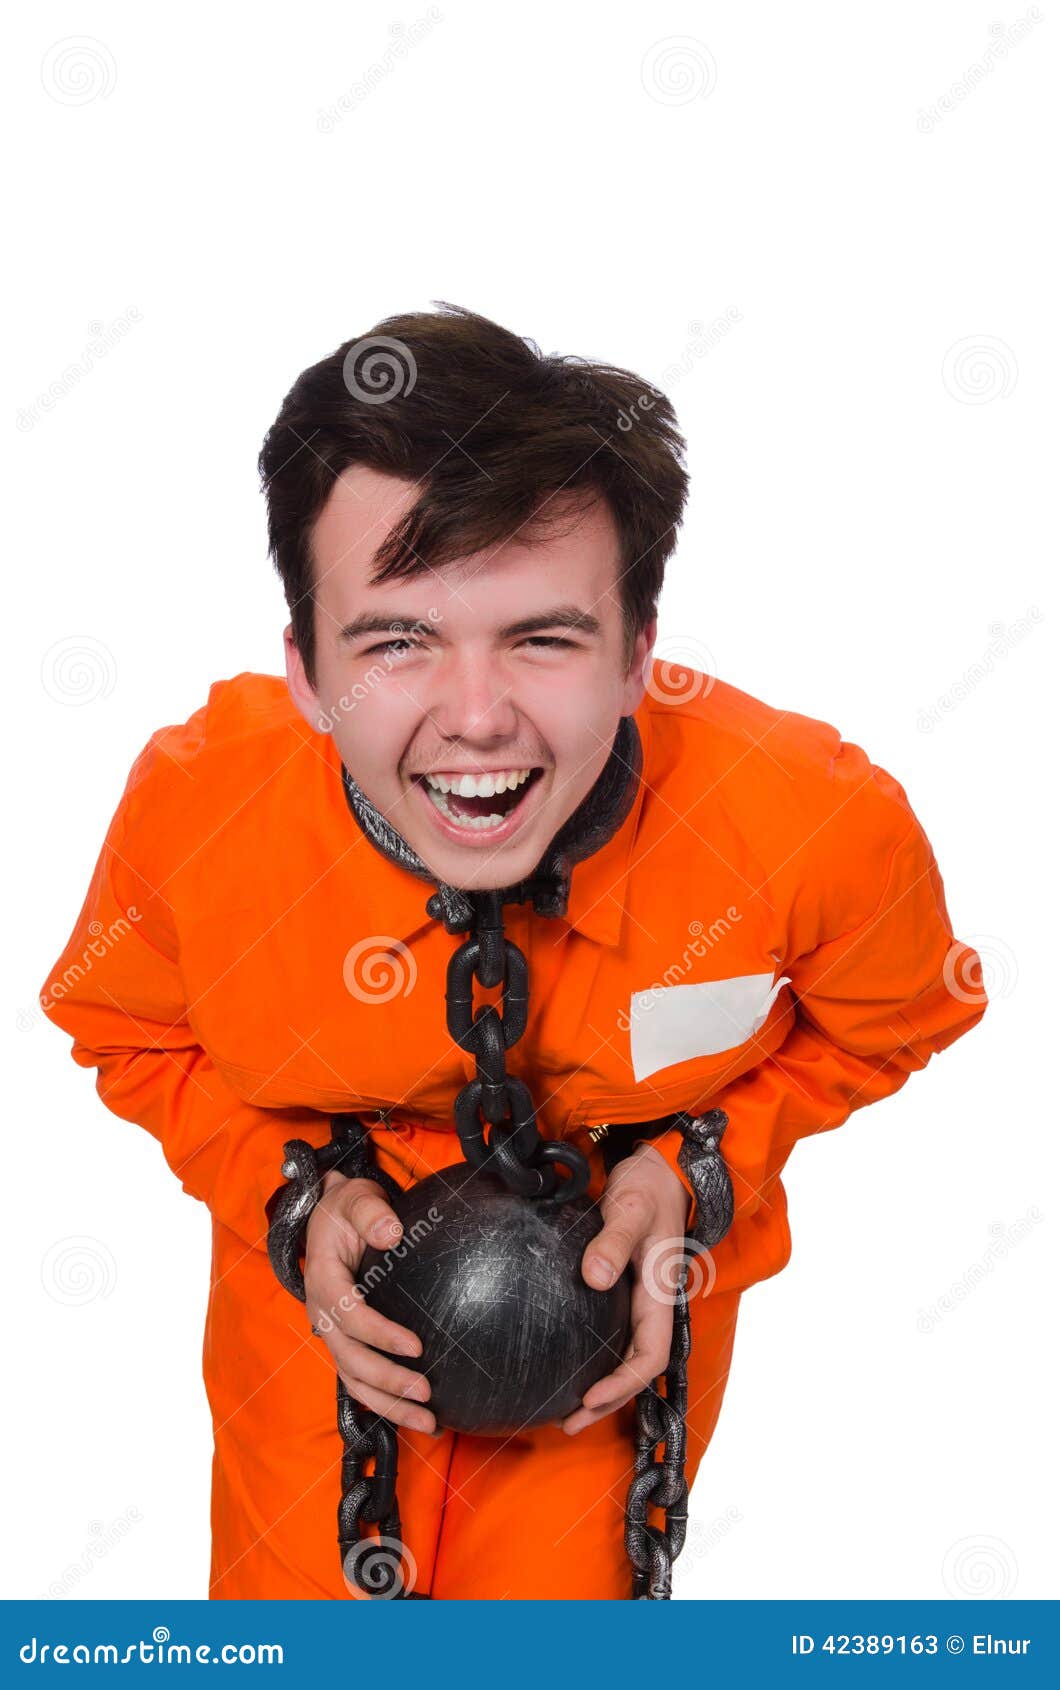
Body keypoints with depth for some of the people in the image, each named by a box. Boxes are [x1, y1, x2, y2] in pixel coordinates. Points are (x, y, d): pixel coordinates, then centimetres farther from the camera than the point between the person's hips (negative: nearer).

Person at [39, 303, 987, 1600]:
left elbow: (891, 1025, -6)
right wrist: (288, 1195, -20)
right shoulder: (191, 805, -28)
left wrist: (698, 1166, -20)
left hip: (621, 1289, 0)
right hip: (323, 1273, 1)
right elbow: (131, 1034, -5)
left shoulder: (823, 826, -31)